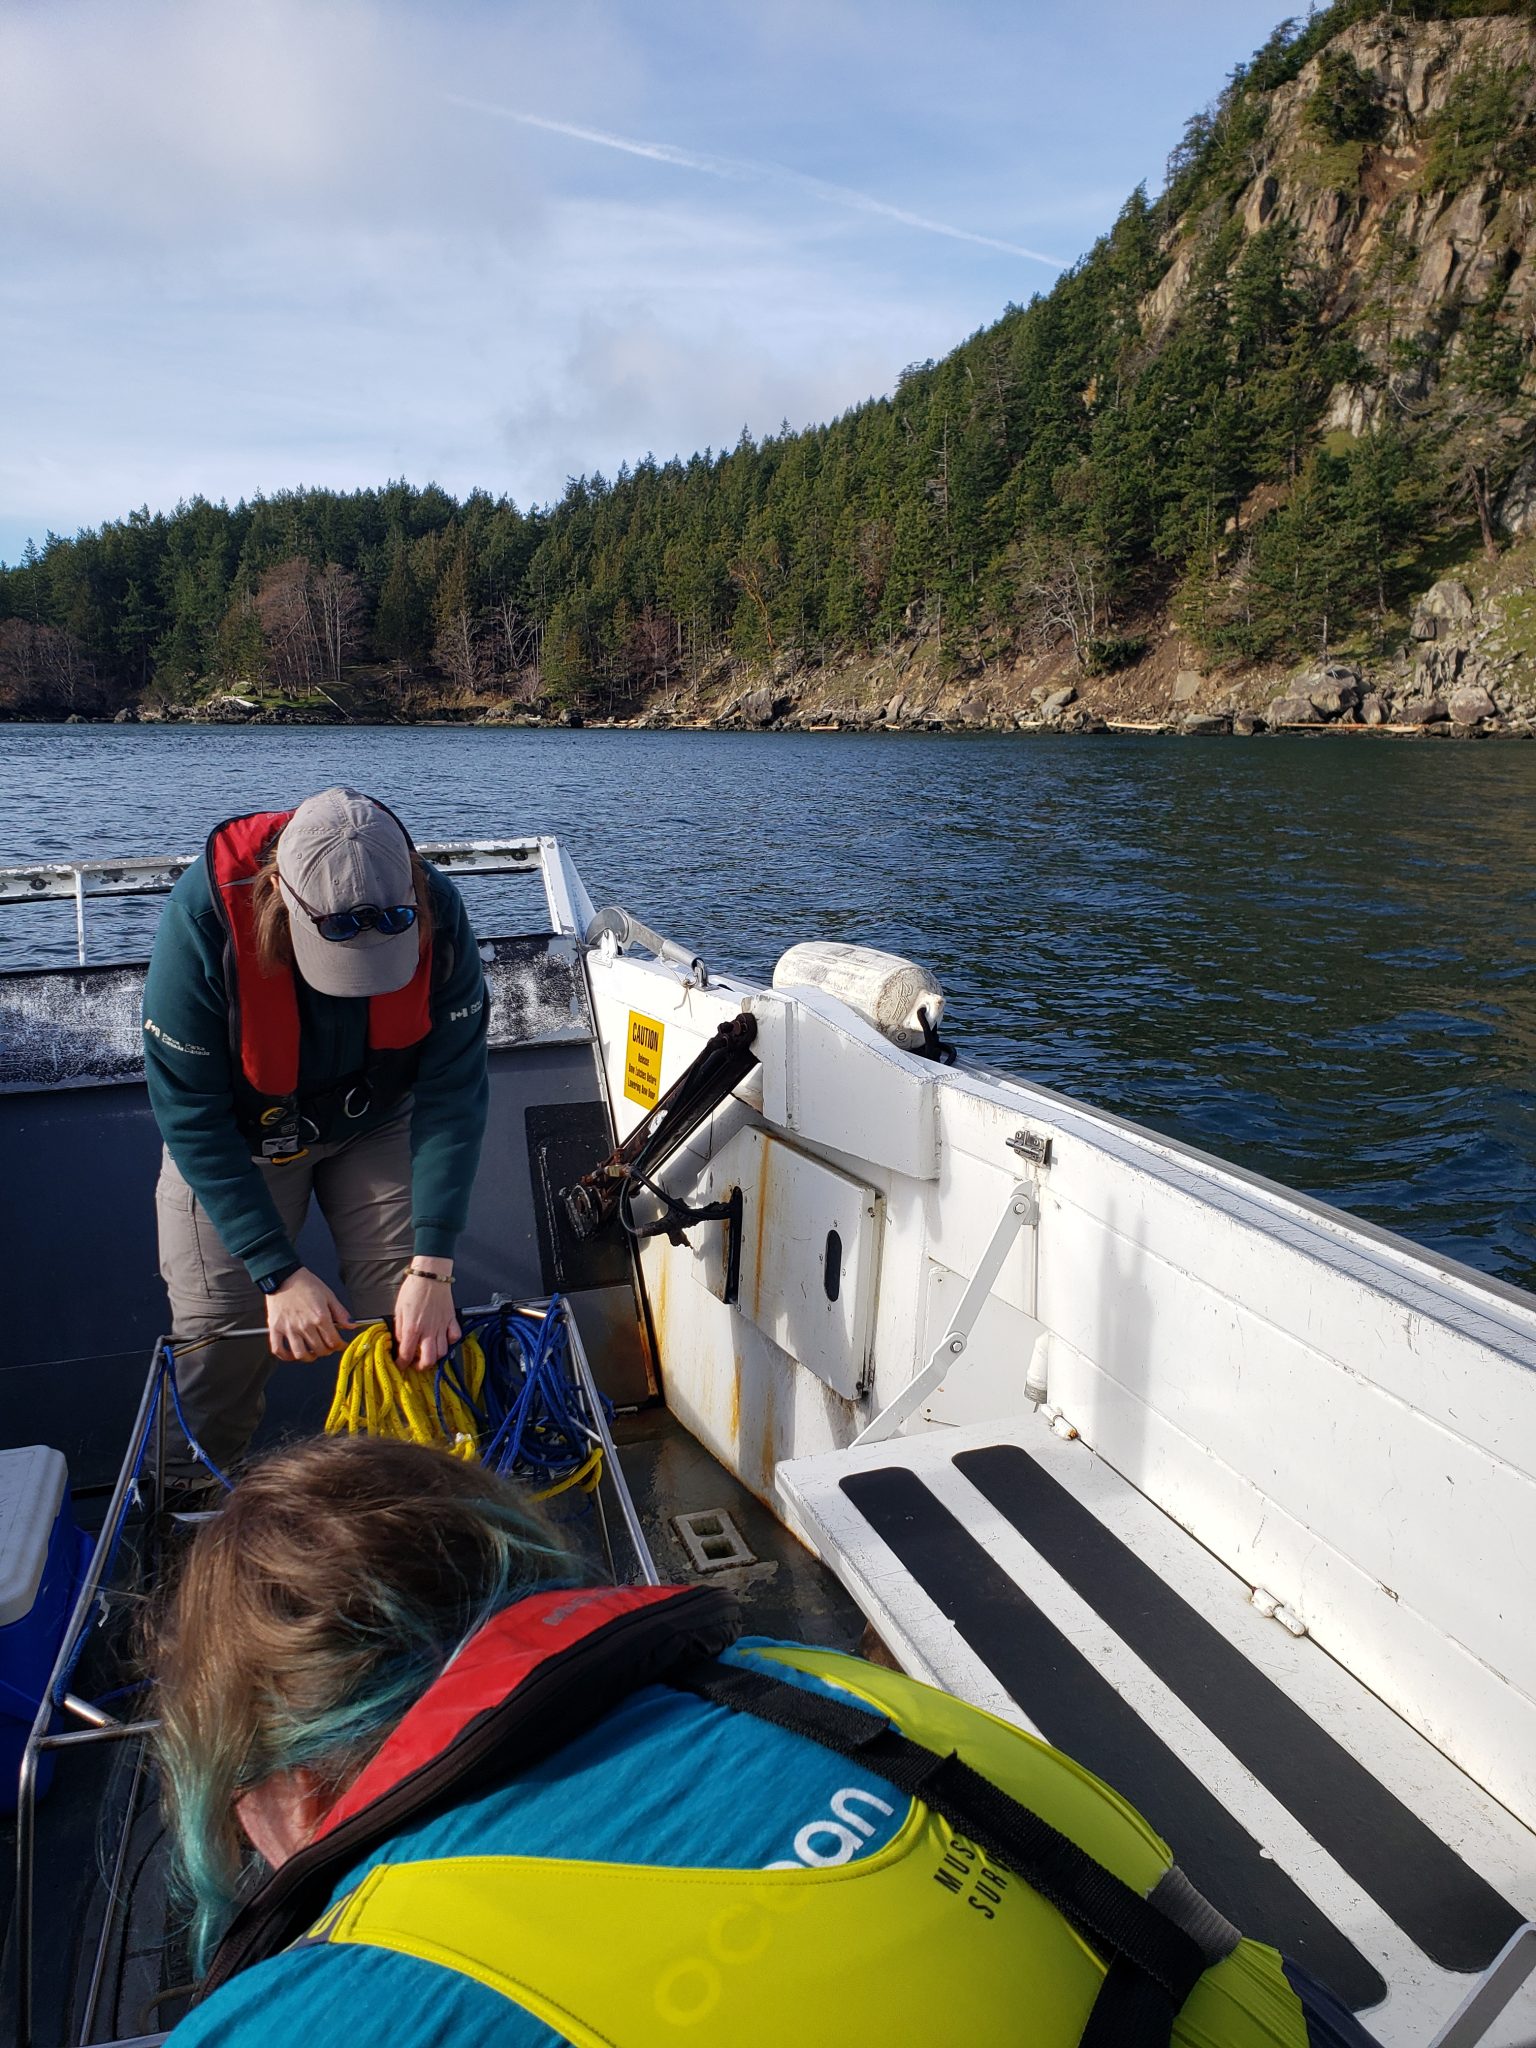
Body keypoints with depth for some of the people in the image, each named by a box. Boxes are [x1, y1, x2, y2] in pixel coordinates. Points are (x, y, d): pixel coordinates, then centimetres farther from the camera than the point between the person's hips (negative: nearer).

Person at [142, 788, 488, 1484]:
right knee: (220, 1330, -7)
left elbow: (453, 1092, -24)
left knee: (408, 1318, -8)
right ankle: (189, 1500, 21)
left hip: (377, 1120, 2)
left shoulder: (438, 912, -29)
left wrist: (431, 1268, -30)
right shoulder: (203, 917, -34)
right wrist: (280, 1272, -30)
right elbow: (192, 1117, -27)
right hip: (238, 1133, -1)